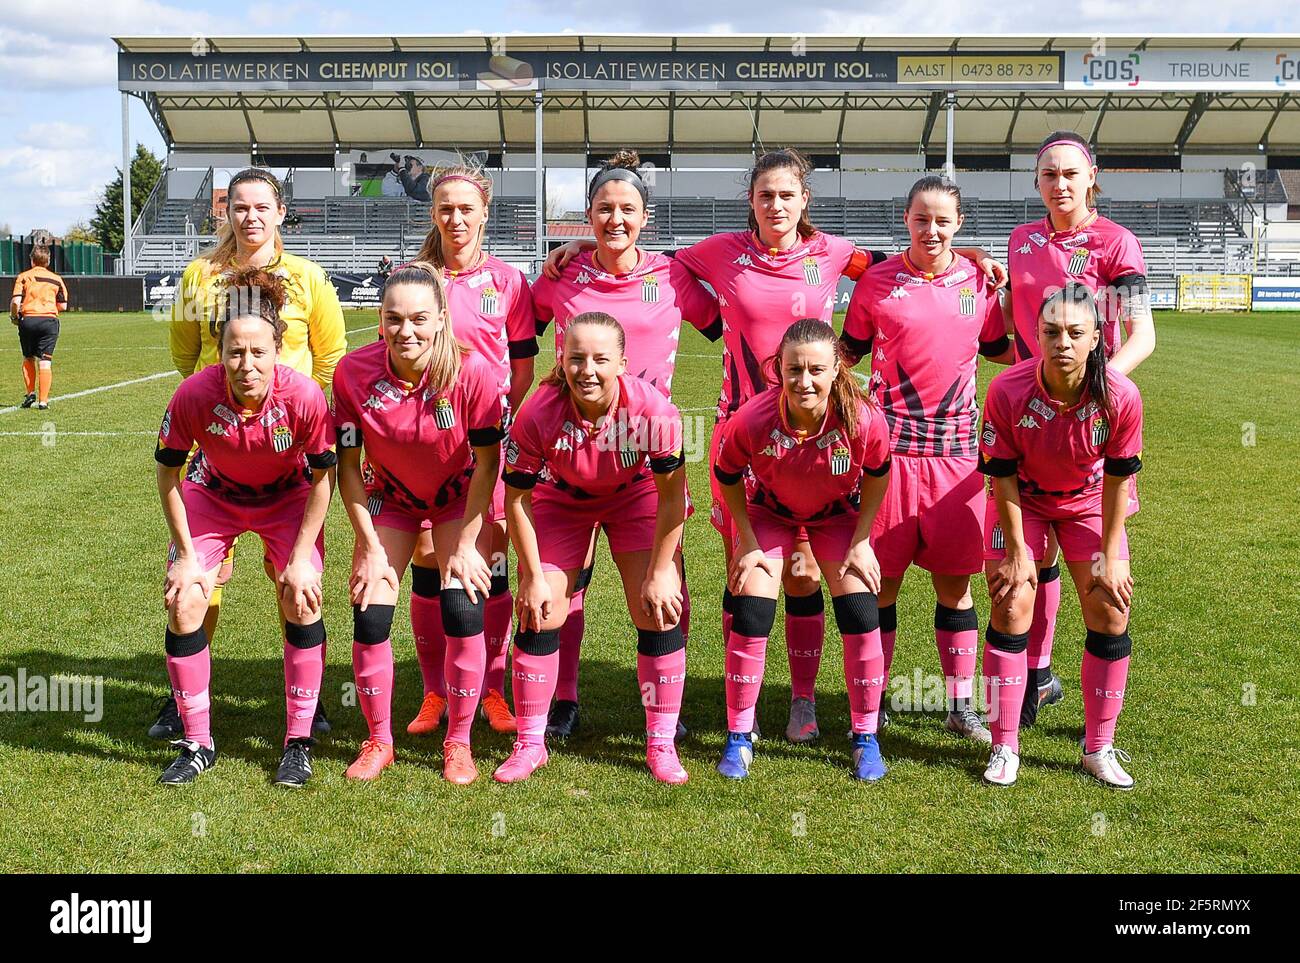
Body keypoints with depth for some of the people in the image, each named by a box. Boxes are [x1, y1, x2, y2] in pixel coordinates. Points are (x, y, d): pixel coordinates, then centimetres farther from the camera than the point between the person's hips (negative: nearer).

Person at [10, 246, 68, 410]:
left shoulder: (23, 277, 4)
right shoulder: (56, 279, 9)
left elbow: (16, 301, -7)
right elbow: (63, 306, 8)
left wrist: (13, 316, 11)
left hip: (28, 319, 0)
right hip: (50, 320, 0)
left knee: (28, 358, 19)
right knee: (45, 361, 0)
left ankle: (30, 393, 13)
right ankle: (43, 401, -4)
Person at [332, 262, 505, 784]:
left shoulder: (472, 373, -29)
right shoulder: (353, 372, -24)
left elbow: (486, 463, -17)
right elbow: (349, 466, -13)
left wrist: (465, 545, -16)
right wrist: (370, 547, -13)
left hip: (459, 497, -1)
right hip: (389, 496, 2)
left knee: (463, 613, -13)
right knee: (370, 614, -6)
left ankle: (458, 743, 6)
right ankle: (378, 742, 14)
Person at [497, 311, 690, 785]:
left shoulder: (653, 410, -34)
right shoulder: (538, 414, -32)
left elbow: (672, 495, -20)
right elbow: (518, 498, -17)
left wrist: (660, 572, -17)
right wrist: (533, 577, -16)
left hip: (637, 496, 0)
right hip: (563, 498, 1)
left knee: (659, 612, -10)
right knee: (539, 613, -7)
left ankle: (661, 745, 6)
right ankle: (530, 744, 10)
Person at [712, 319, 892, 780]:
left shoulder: (863, 420, -34)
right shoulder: (752, 419, -35)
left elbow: (876, 476, -11)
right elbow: (727, 477, -13)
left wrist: (861, 543, -10)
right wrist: (748, 544, -12)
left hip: (839, 516, 1)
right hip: (770, 512, 0)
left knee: (860, 615, -10)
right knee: (750, 614, -11)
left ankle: (866, 740, 7)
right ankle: (738, 738, 5)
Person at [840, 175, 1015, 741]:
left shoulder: (978, 281, 7)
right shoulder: (877, 282, 1)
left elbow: (996, 348, 20)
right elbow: (848, 351, 11)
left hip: (955, 447, 2)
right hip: (889, 444, -2)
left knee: (954, 582, 6)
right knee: (882, 580, 3)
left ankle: (961, 706, 18)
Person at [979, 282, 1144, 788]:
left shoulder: (1120, 396, -27)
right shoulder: (1007, 391, -30)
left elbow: (1118, 479, -15)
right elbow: (1003, 475, -17)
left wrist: (1109, 558, -11)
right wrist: (1017, 551, -14)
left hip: (1088, 501, 1)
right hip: (1022, 500, -1)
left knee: (1110, 612, -4)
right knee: (1011, 608, -9)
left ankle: (1099, 748, 11)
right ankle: (1004, 748, 3)